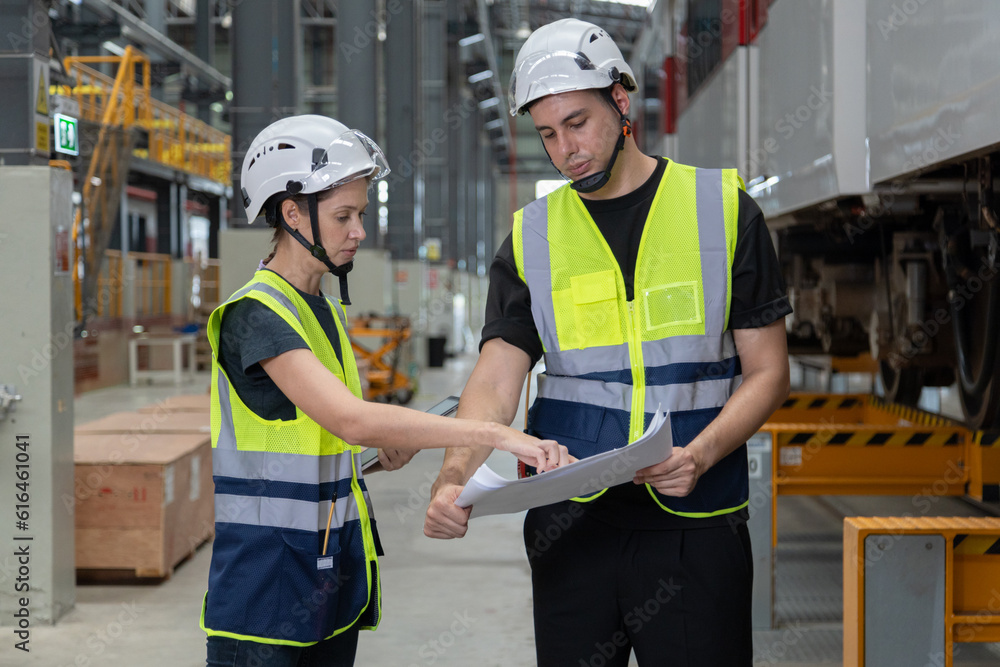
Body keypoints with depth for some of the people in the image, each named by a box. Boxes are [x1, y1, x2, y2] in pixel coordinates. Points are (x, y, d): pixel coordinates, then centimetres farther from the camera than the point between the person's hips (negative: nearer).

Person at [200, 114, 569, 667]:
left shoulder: (326, 311, 14)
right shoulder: (255, 314, -16)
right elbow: (351, 418, -29)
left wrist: (385, 445, 4)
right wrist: (494, 434, -33)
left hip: (334, 576, 8)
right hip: (264, 584, -8)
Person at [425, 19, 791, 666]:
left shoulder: (723, 209, 2)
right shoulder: (532, 237, 7)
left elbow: (768, 372, 1)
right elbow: (496, 383, -2)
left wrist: (701, 454, -16)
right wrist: (454, 480, -21)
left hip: (695, 522, -2)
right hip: (570, 522, 2)